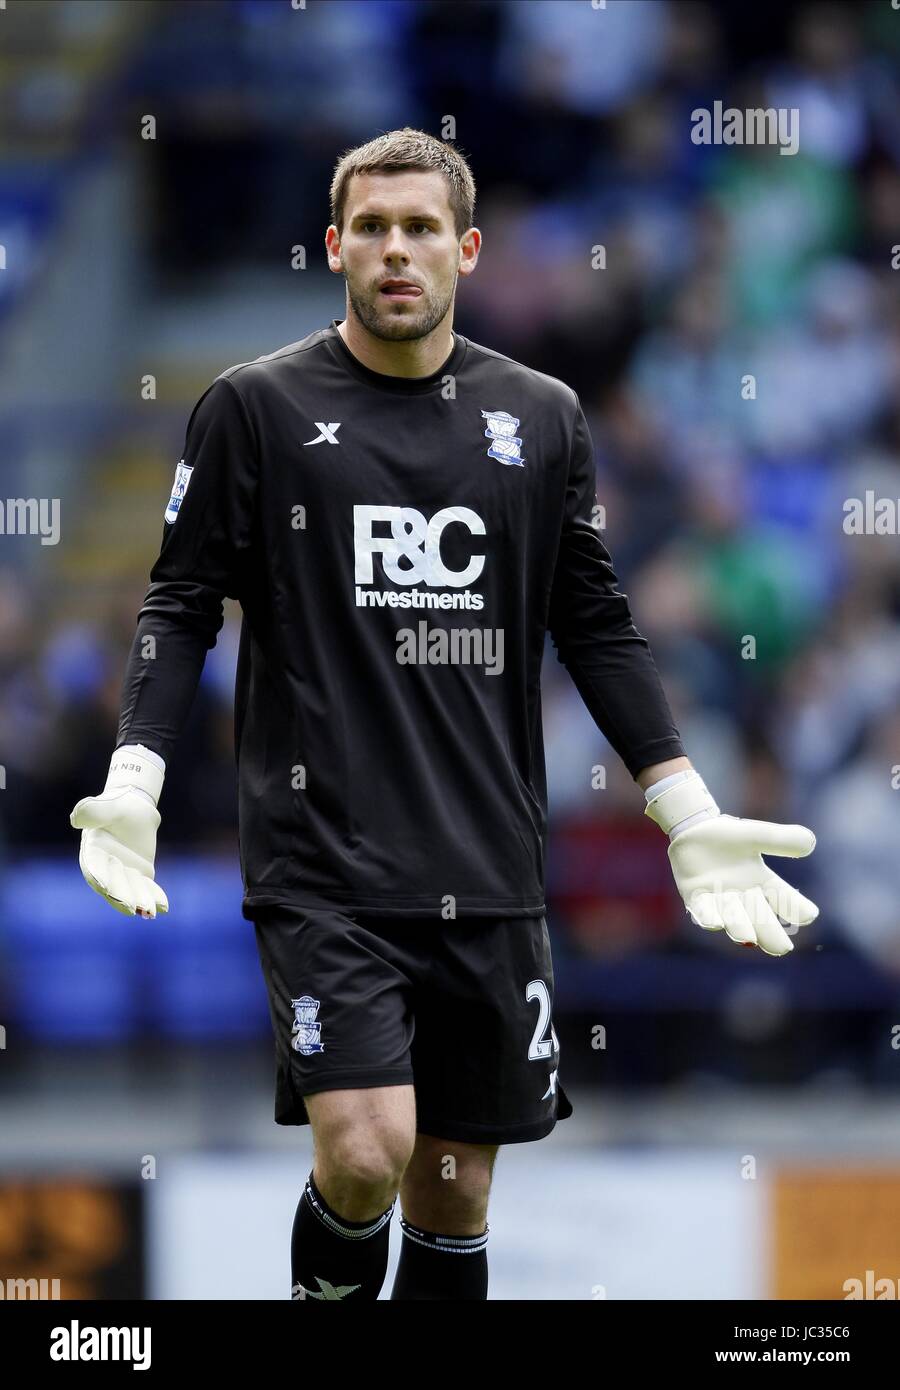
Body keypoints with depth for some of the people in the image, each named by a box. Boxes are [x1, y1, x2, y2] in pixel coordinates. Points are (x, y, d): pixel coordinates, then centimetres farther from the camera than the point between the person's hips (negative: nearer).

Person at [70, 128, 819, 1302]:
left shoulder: (542, 419, 10)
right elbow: (183, 602, 2)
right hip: (321, 862, -3)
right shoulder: (255, 407, 2)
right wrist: (133, 782, -11)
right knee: (366, 1151, -20)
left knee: (455, 1186, 8)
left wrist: (691, 813, 8)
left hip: (490, 874, 3)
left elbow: (598, 628, 15)